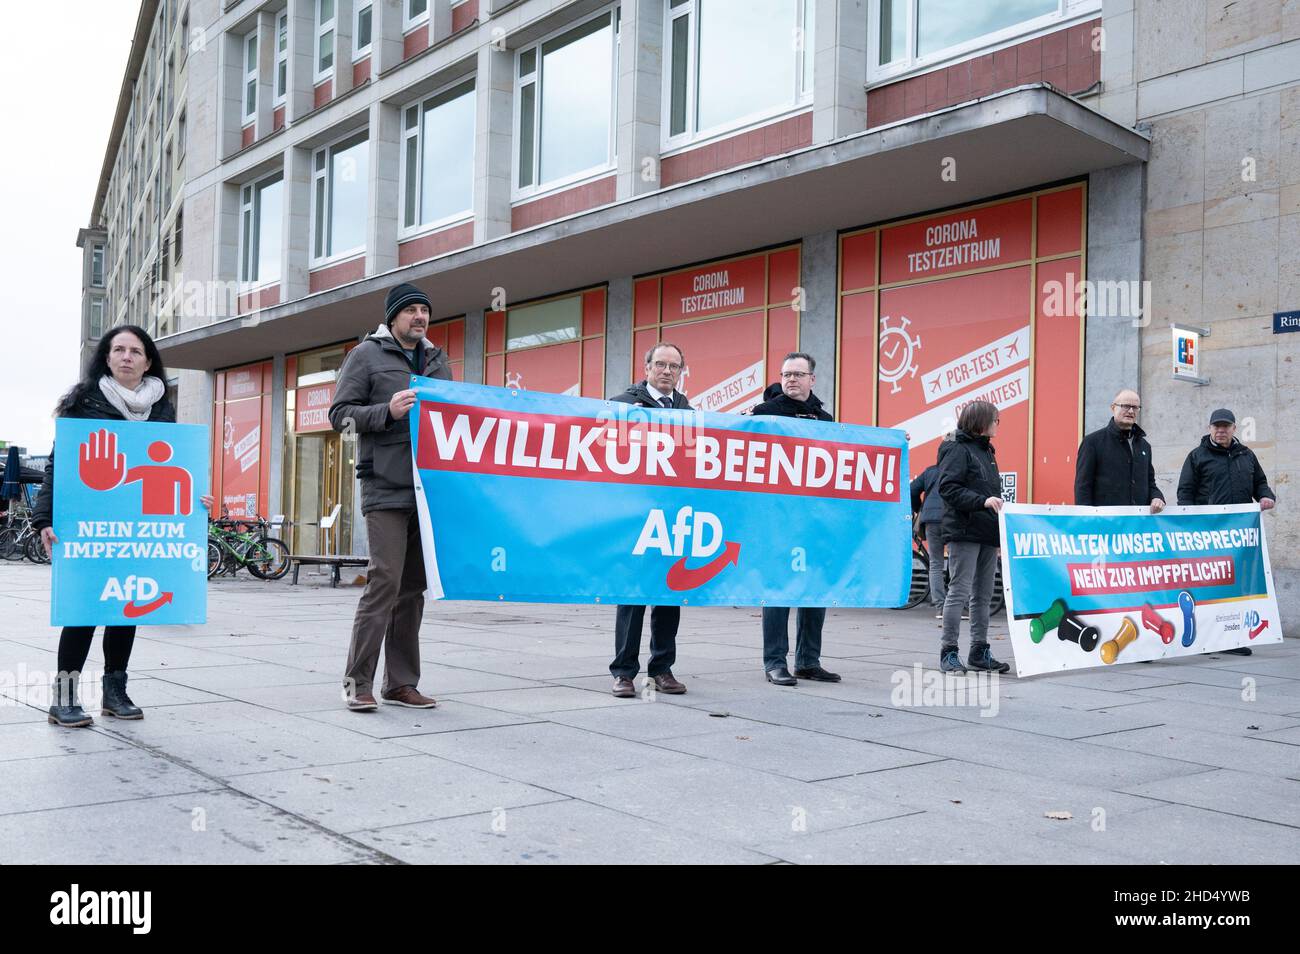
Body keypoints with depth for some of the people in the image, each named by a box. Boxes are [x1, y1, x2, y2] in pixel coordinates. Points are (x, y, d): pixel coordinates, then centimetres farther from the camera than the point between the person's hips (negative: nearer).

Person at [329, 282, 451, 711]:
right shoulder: (367, 354, 4)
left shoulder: (437, 359, 20)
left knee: (413, 587, 7)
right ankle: (358, 682, -3)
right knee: (385, 580, -12)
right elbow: (340, 413, -1)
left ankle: (401, 683, 13)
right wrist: (388, 410, -16)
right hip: (385, 487, -6)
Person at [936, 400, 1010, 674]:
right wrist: (983, 500, -25)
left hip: (987, 534, 9)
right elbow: (948, 488, -17)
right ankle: (948, 652, 0)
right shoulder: (959, 450, -7)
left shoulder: (987, 451, 19)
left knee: (983, 595, 11)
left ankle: (980, 651, 18)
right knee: (959, 591, -6)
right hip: (964, 532, -9)